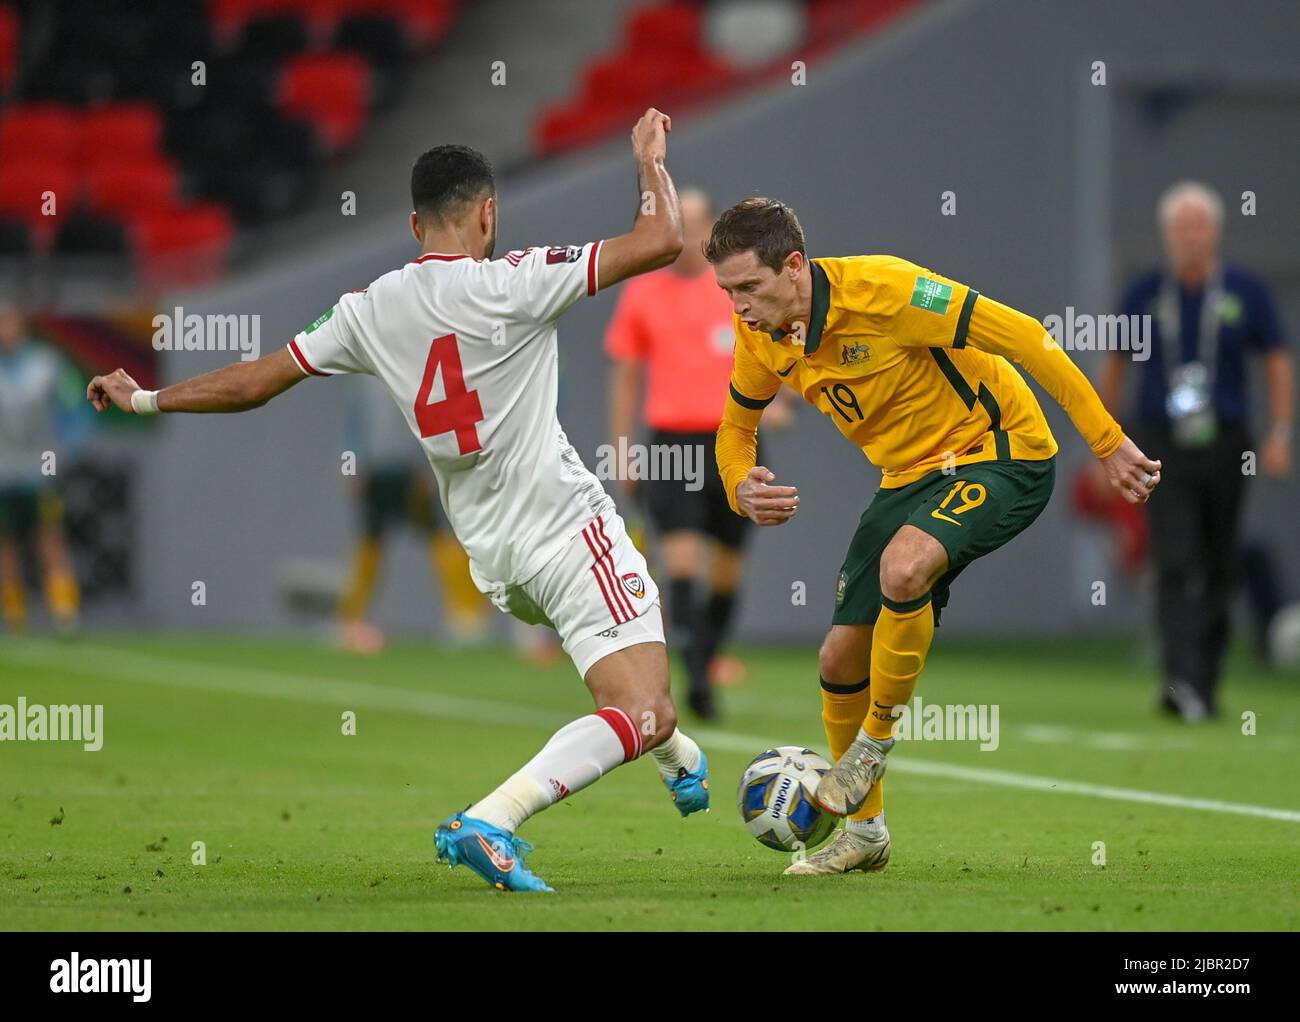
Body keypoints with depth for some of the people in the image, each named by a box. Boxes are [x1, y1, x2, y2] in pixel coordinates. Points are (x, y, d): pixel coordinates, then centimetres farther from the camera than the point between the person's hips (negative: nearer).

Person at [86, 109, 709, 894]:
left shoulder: (372, 310, 2)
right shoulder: (509, 285, -15)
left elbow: (253, 382, 8)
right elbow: (661, 242, -15)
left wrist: (143, 400, 24)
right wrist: (652, 160, 4)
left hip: (491, 555, 8)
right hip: (569, 530, -8)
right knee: (641, 715, -14)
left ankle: (685, 770, 49)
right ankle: (488, 824, -28)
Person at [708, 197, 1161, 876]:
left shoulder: (880, 289, -28)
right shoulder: (761, 335, -7)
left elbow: (1022, 338, -24)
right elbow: (736, 424, 12)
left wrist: (1108, 443, -22)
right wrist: (741, 488, -13)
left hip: (1001, 455, -7)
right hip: (909, 475, 8)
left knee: (903, 565, -35)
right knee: (842, 658, 3)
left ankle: (876, 739, -11)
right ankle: (865, 831, 24)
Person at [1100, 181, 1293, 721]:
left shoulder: (1245, 292, 3)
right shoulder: (1145, 293, 4)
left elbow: (1277, 364, 8)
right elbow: (1116, 365, 13)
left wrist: (1280, 434, -2)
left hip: (1225, 447, 1)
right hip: (1162, 447, -1)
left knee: (1220, 570, 6)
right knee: (1175, 564, -14)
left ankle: (1205, 683, 18)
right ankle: (1181, 681, -24)